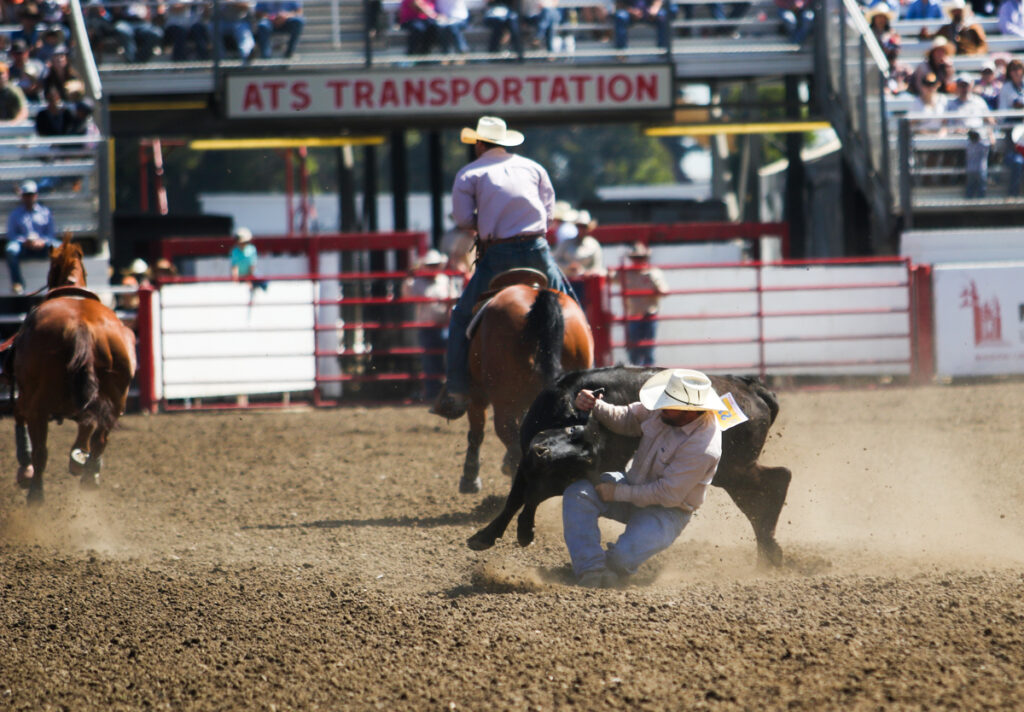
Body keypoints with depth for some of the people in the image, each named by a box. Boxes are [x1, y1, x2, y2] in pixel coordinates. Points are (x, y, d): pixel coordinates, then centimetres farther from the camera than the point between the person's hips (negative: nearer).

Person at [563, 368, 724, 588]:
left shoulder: (702, 447, -30)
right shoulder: (663, 410, -10)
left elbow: (668, 495, -25)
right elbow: (625, 419, 4)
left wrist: (618, 493, -20)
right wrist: (595, 406, -16)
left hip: (667, 511, -7)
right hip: (635, 484, 7)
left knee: (623, 557, -30)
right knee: (577, 493, -17)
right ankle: (592, 573, -19)